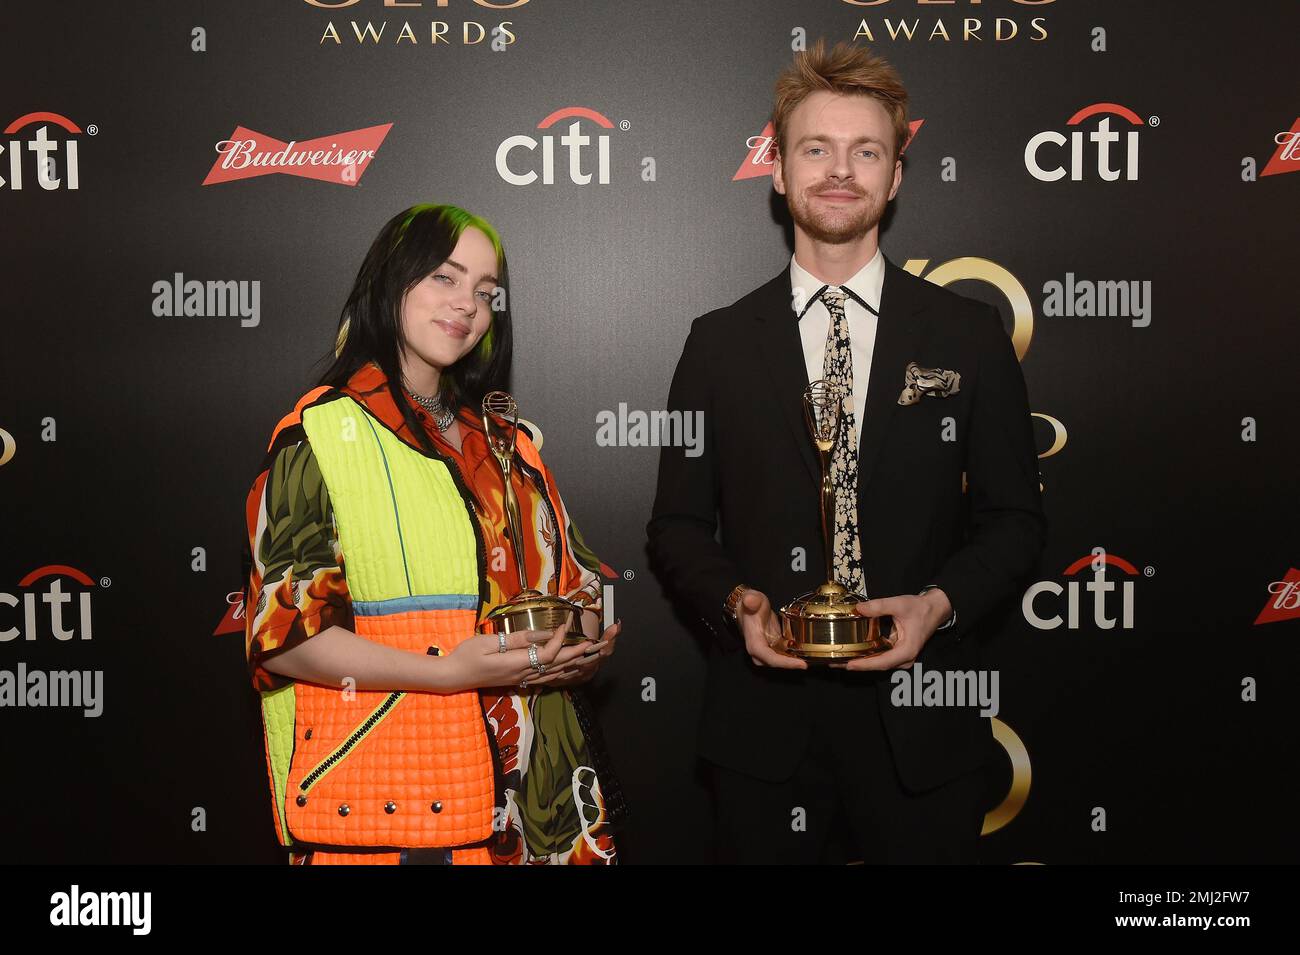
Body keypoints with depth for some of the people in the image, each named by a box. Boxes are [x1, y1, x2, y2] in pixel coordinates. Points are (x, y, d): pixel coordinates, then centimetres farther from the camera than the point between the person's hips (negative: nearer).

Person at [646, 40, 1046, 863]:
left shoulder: (972, 336, 2)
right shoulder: (718, 344, 3)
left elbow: (1016, 517, 4)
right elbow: (678, 524, 6)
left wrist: (941, 602, -13)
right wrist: (737, 602, -12)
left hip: (921, 727, 0)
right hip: (763, 723, 0)